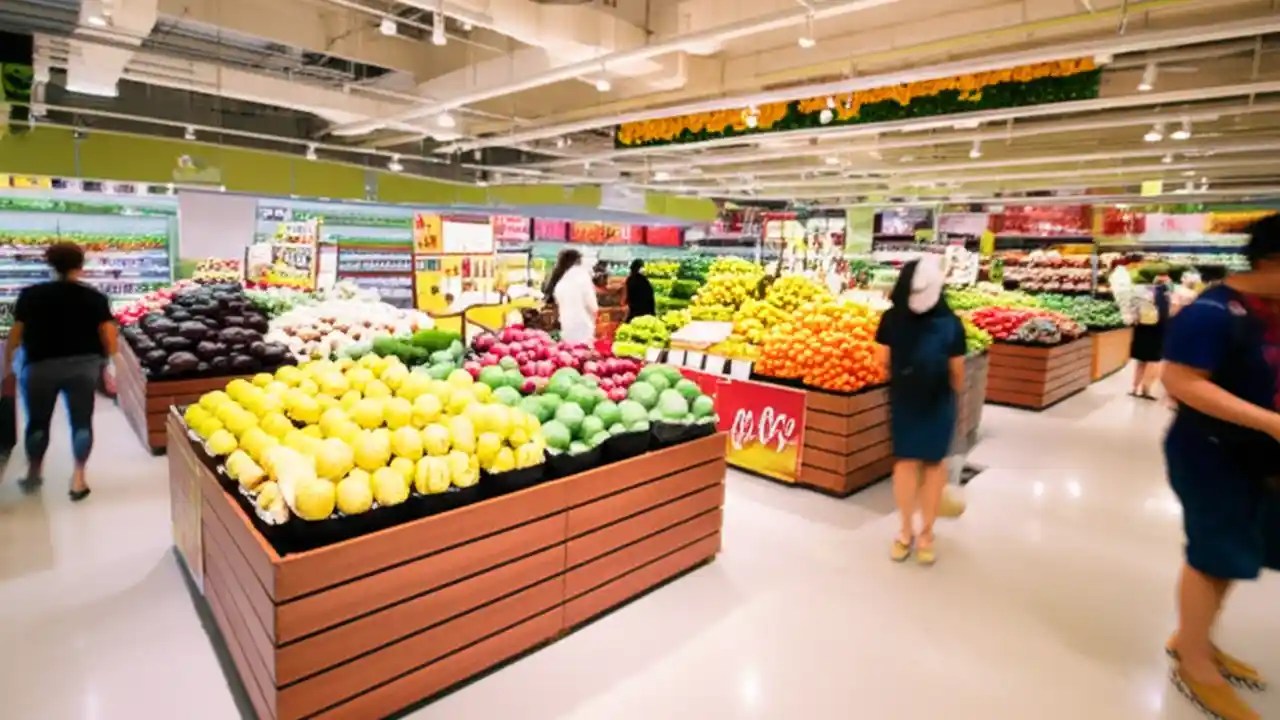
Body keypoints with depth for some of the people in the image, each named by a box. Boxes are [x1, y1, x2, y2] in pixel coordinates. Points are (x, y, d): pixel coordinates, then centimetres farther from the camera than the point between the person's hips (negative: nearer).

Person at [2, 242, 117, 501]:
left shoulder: (31, 295, -3)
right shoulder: (94, 297, -5)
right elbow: (109, 338, -7)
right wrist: (105, 362, 8)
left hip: (40, 366, 1)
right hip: (84, 365, -1)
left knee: (38, 420, 17)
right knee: (82, 420, 6)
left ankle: (33, 474, 31)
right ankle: (78, 478, 4)